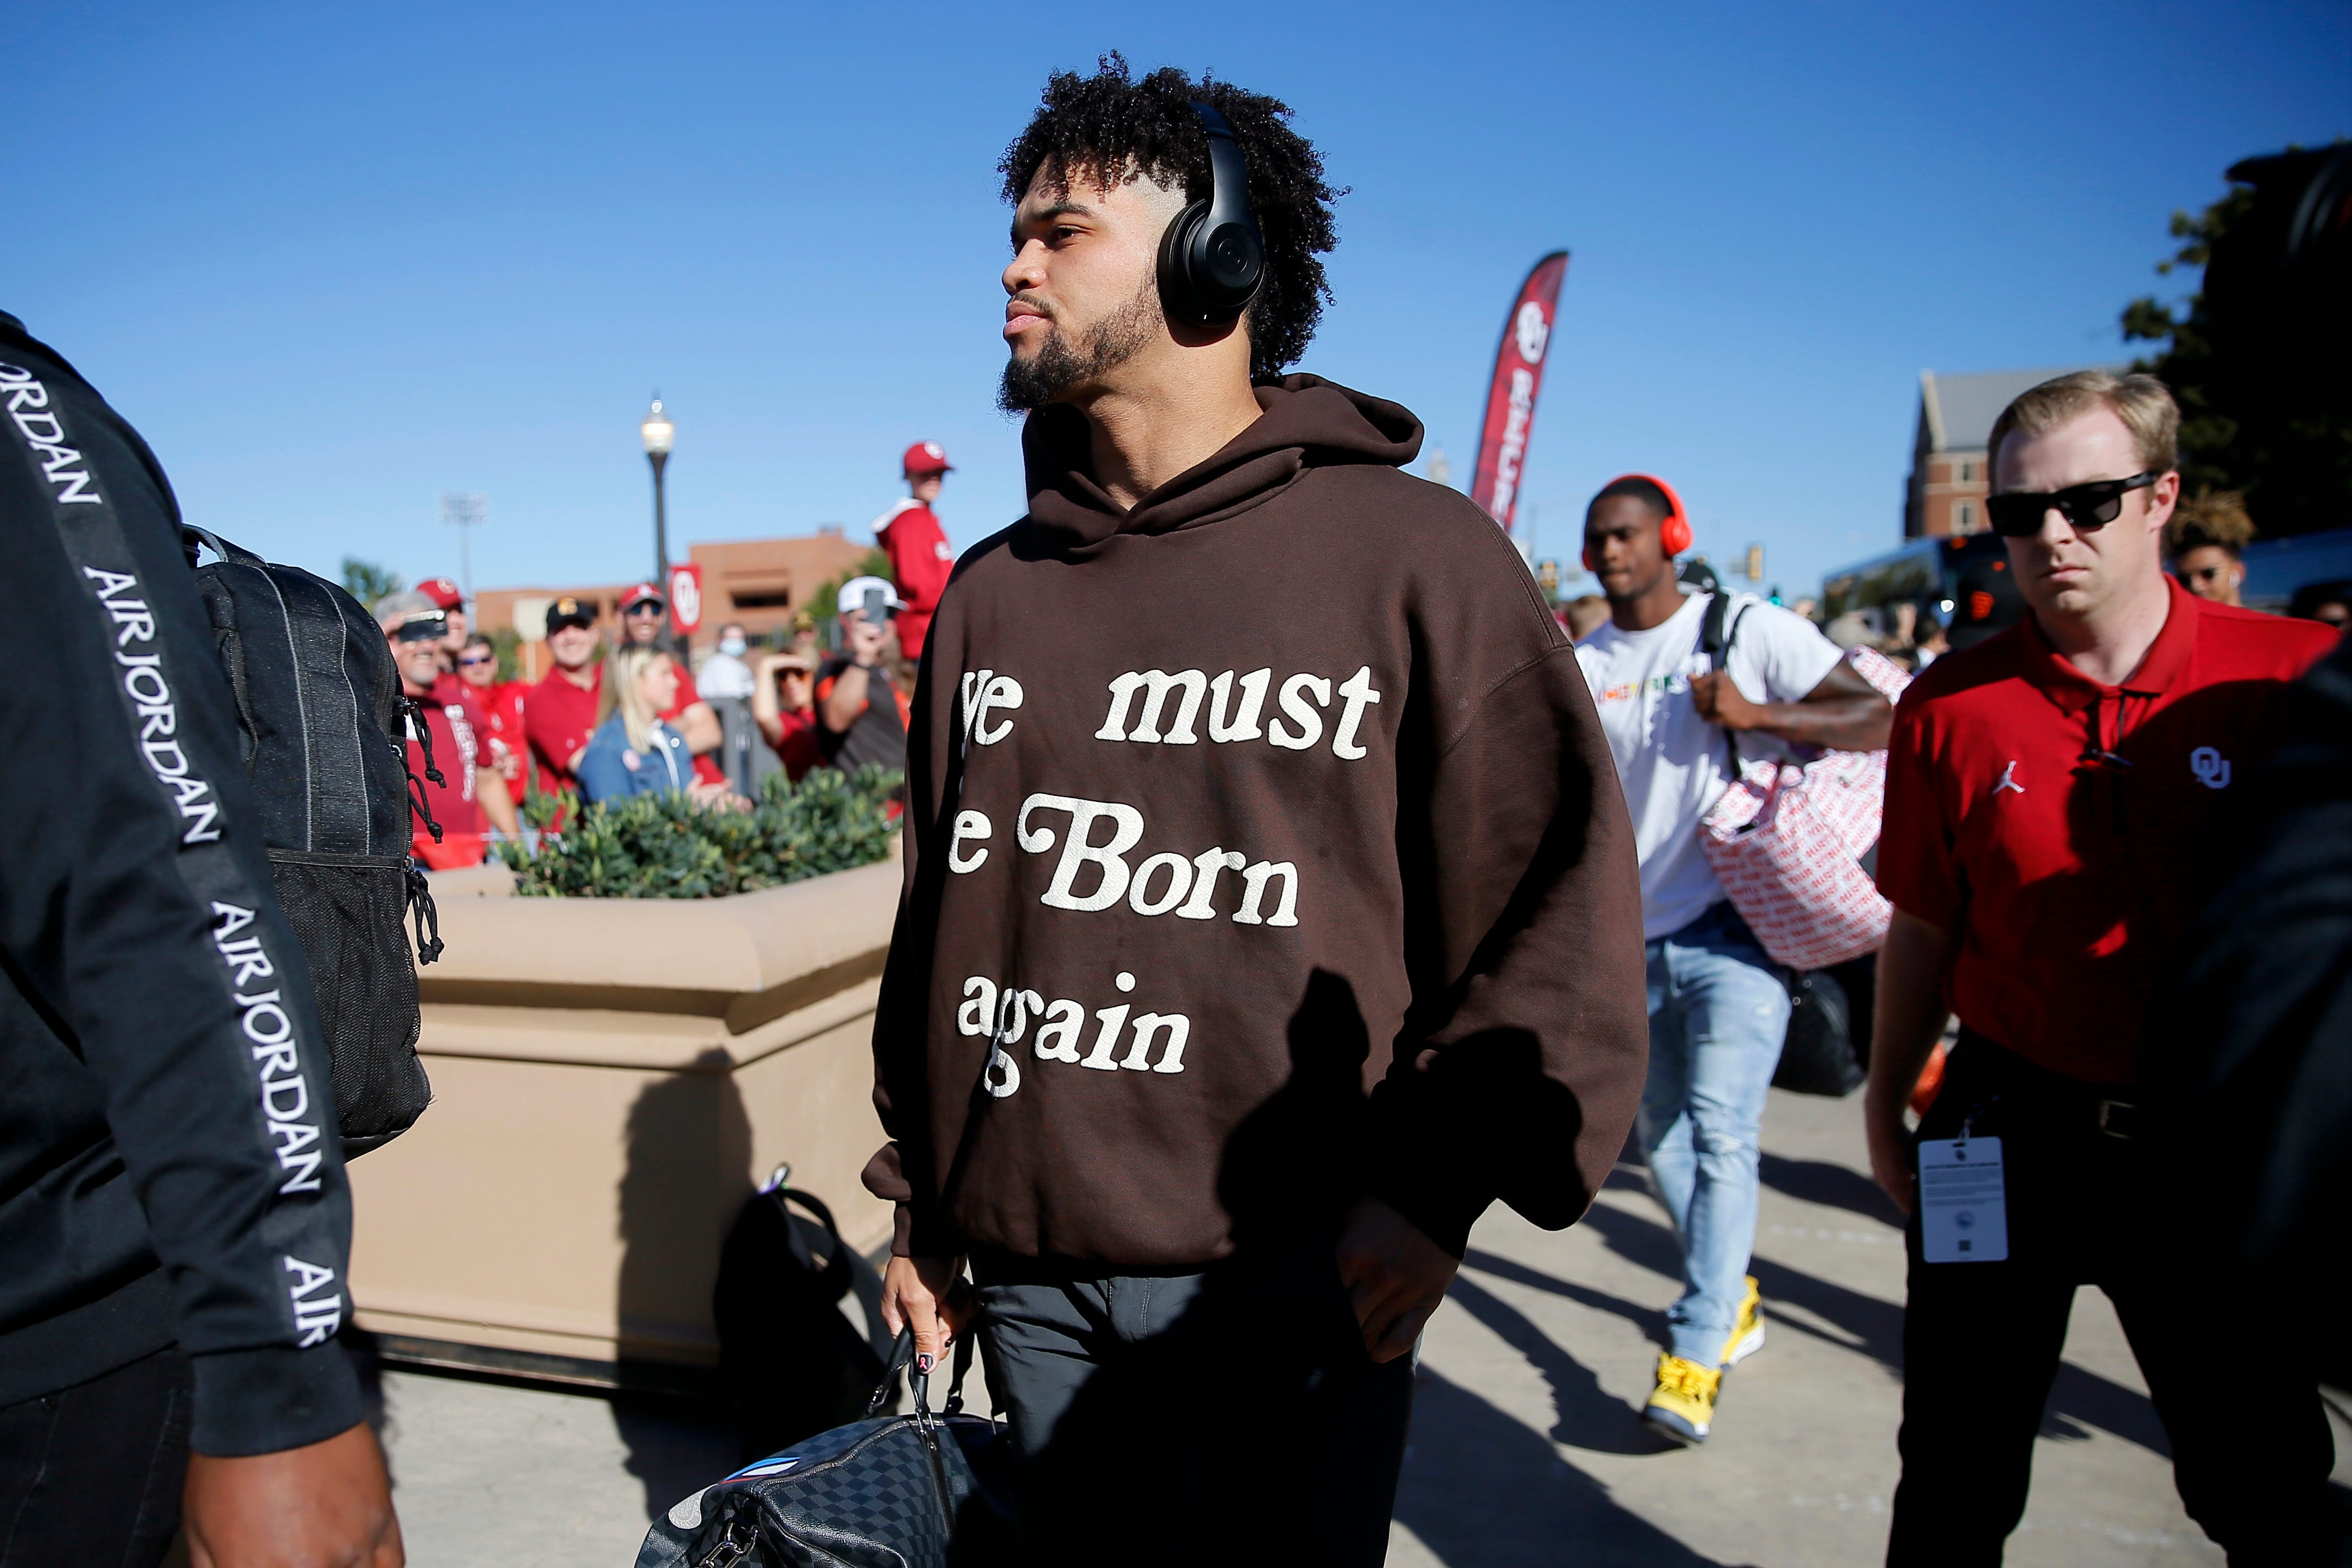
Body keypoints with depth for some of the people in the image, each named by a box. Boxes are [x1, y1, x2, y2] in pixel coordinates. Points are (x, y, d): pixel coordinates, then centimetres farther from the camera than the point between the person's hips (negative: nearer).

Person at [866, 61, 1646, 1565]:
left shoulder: (1412, 554, -7)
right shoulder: (993, 594, 9)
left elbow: (1558, 892, -7)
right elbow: (942, 915, 14)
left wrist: (1433, 1183, -12)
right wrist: (923, 1200, 14)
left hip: (1287, 1273, -4)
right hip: (1028, 1267, 5)